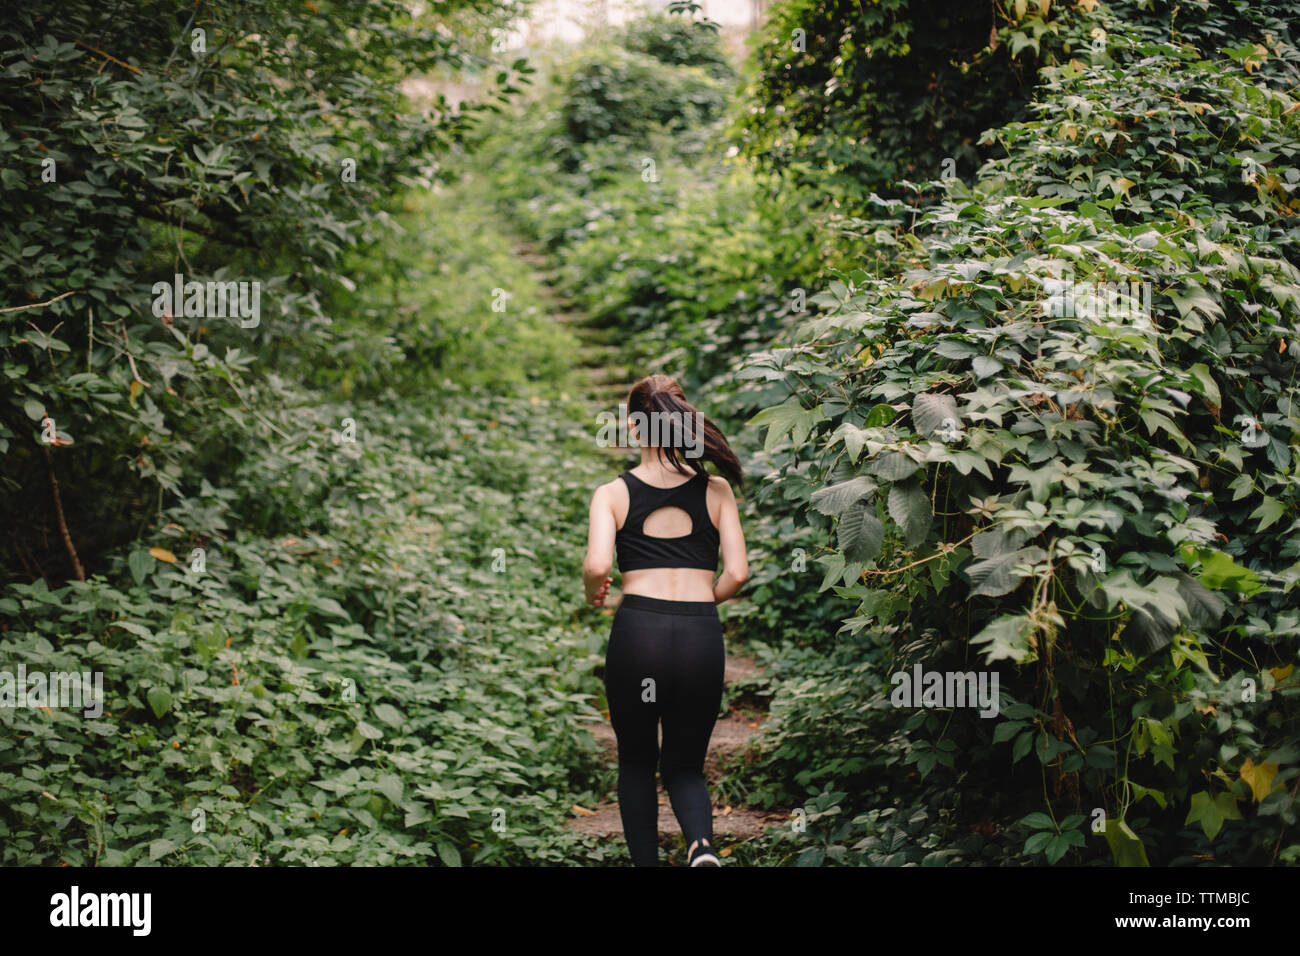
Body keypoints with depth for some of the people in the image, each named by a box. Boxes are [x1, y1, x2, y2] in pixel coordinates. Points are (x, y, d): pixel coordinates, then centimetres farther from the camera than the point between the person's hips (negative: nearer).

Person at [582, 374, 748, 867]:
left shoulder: (613, 493, 4)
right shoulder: (716, 489, 8)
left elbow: (597, 565, -11)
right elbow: (737, 573, 2)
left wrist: (593, 592, 11)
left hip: (637, 630, -1)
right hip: (703, 637, 1)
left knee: (636, 762, 21)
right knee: (685, 766, 14)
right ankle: (702, 845, -16)